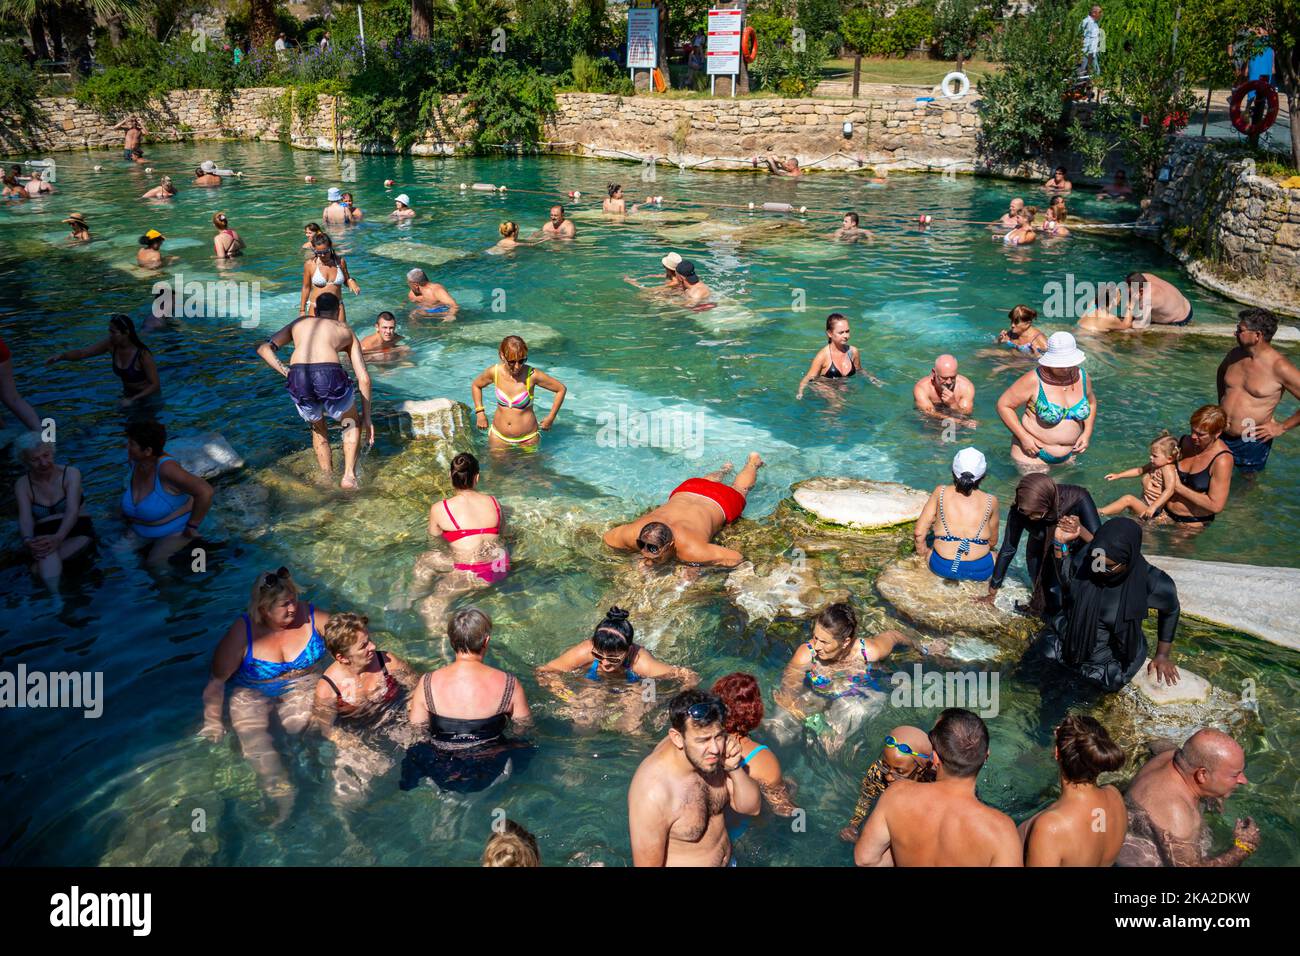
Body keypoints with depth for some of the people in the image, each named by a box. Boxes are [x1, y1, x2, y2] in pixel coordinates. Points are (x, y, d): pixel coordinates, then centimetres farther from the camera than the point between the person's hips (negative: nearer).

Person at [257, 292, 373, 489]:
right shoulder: (346, 330, 29)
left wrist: (286, 372, 13)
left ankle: (328, 479, 31)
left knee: (318, 428, 32)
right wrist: (367, 418, 29)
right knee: (352, 423, 29)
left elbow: (263, 348, 23)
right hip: (330, 376, -2)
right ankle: (349, 475, 13)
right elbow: (364, 378, 24)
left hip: (298, 379, 2)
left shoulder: (300, 323, 33)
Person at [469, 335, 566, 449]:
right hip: (498, 437, 2)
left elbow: (561, 389, -9)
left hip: (527, 438, -2)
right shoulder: (494, 372, -13)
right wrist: (480, 412, 2)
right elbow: (475, 385, 10)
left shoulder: (532, 375, -21)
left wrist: (551, 418, -5)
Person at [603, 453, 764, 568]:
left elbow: (737, 558, -43)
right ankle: (725, 469, 68)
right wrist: (638, 550, -31)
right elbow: (608, 537, -19)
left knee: (739, 489, 33)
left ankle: (753, 462, 62)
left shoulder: (690, 550, -49)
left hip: (718, 504, -2)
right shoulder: (633, 534, -39)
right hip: (684, 492, 2)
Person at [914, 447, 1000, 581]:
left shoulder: (940, 492, 0)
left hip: (942, 567, 0)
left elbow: (919, 532, 0)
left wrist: (923, 552, 18)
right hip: (979, 570, 0)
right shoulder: (990, 501, 1)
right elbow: (993, 542, 12)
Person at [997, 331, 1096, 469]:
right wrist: (1023, 437, -19)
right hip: (1033, 454, -5)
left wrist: (1087, 433, 4)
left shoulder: (1082, 377, -3)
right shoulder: (1034, 380, -20)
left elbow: (1091, 402, 18)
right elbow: (1003, 405, -14)